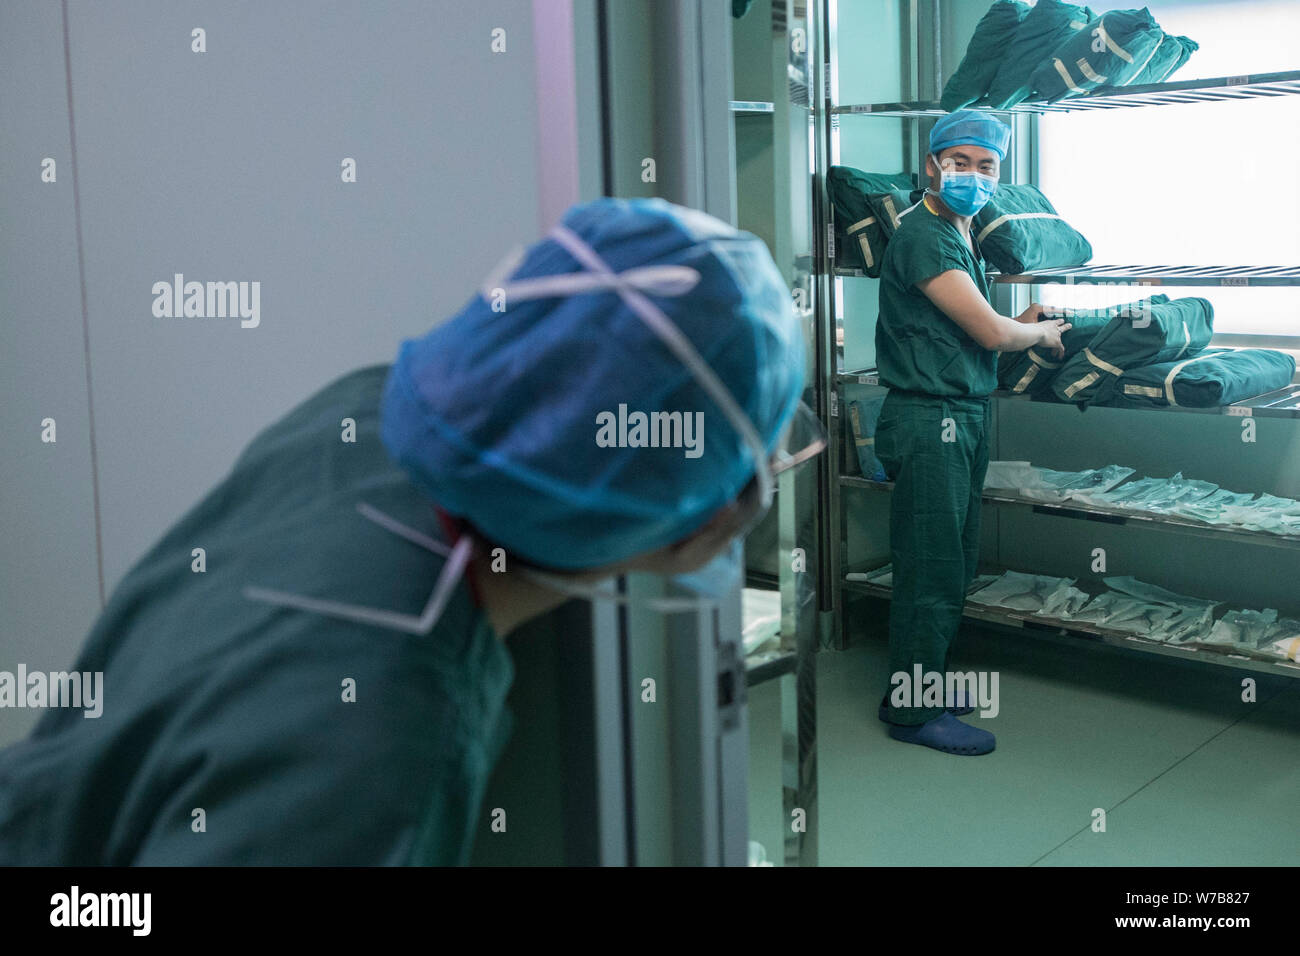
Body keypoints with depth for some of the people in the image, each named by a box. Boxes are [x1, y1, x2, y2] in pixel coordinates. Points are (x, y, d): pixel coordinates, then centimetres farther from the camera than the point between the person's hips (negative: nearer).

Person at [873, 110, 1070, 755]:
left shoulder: (959, 235, 17)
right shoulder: (924, 235, -15)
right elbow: (991, 333, -17)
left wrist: (1023, 324, 9)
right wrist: (1042, 333, 2)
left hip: (964, 419, 10)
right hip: (929, 419, -10)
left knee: (955, 564, 16)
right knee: (931, 573, -4)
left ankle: (928, 682, 29)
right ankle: (912, 710, 7)